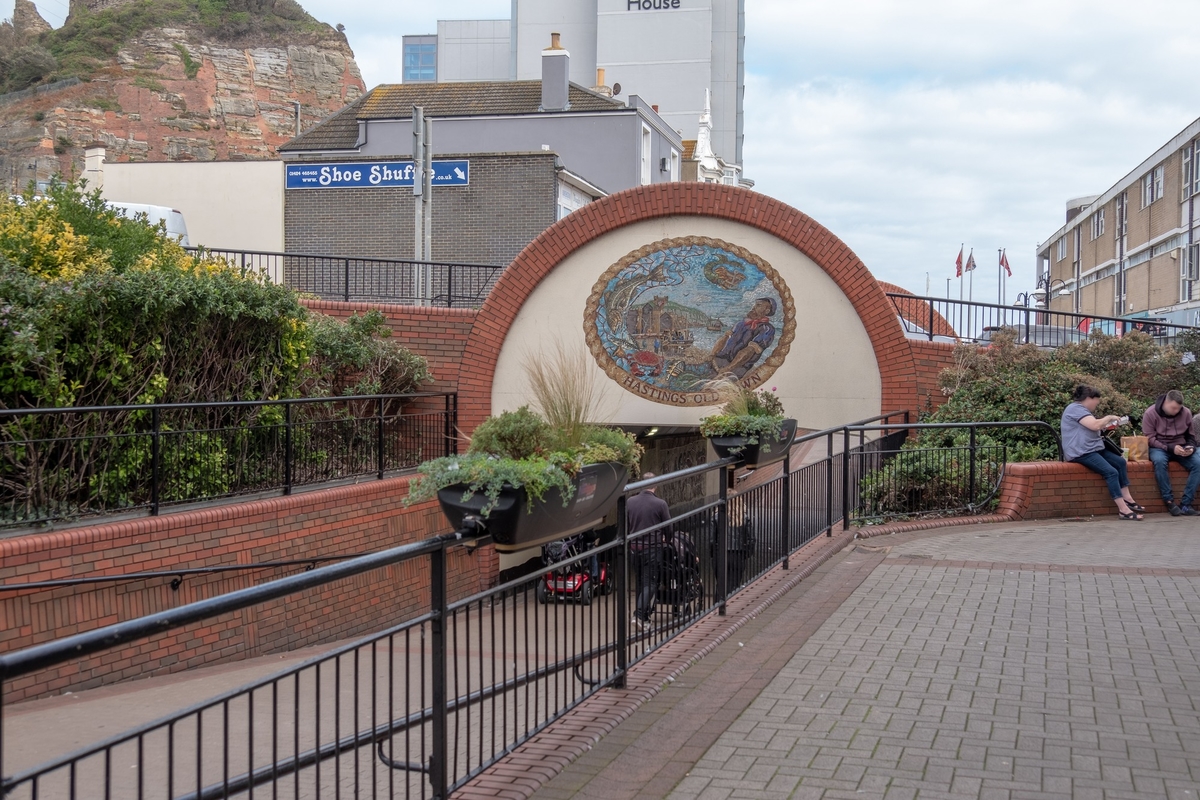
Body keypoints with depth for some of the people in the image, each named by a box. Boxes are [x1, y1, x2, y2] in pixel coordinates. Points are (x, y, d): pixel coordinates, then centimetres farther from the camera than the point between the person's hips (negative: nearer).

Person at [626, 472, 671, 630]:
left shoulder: (630, 502, -1)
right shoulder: (660, 503, -12)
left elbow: (625, 524, 8)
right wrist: (664, 538, 18)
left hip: (634, 546, 4)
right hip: (653, 546, -4)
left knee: (640, 581, 17)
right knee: (650, 582, -2)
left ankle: (645, 613, 25)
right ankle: (640, 615, -15)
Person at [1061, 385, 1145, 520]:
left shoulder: (1082, 410, 21)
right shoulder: (1075, 409, -15)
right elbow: (1095, 425, -24)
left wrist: (1109, 423, 15)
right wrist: (1109, 418, -7)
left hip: (1093, 449, 12)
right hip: (1081, 452, -12)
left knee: (1120, 462, 6)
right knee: (1111, 472, -22)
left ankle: (1127, 498, 4)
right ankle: (1123, 509, -24)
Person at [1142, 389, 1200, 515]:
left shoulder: (1186, 412, -3)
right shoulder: (1150, 413, -12)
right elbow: (1150, 439, -12)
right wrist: (1170, 448, -24)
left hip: (1180, 447, 3)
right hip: (1159, 448, -3)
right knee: (1159, 461, -39)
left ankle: (1186, 503, -24)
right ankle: (1169, 501, -29)